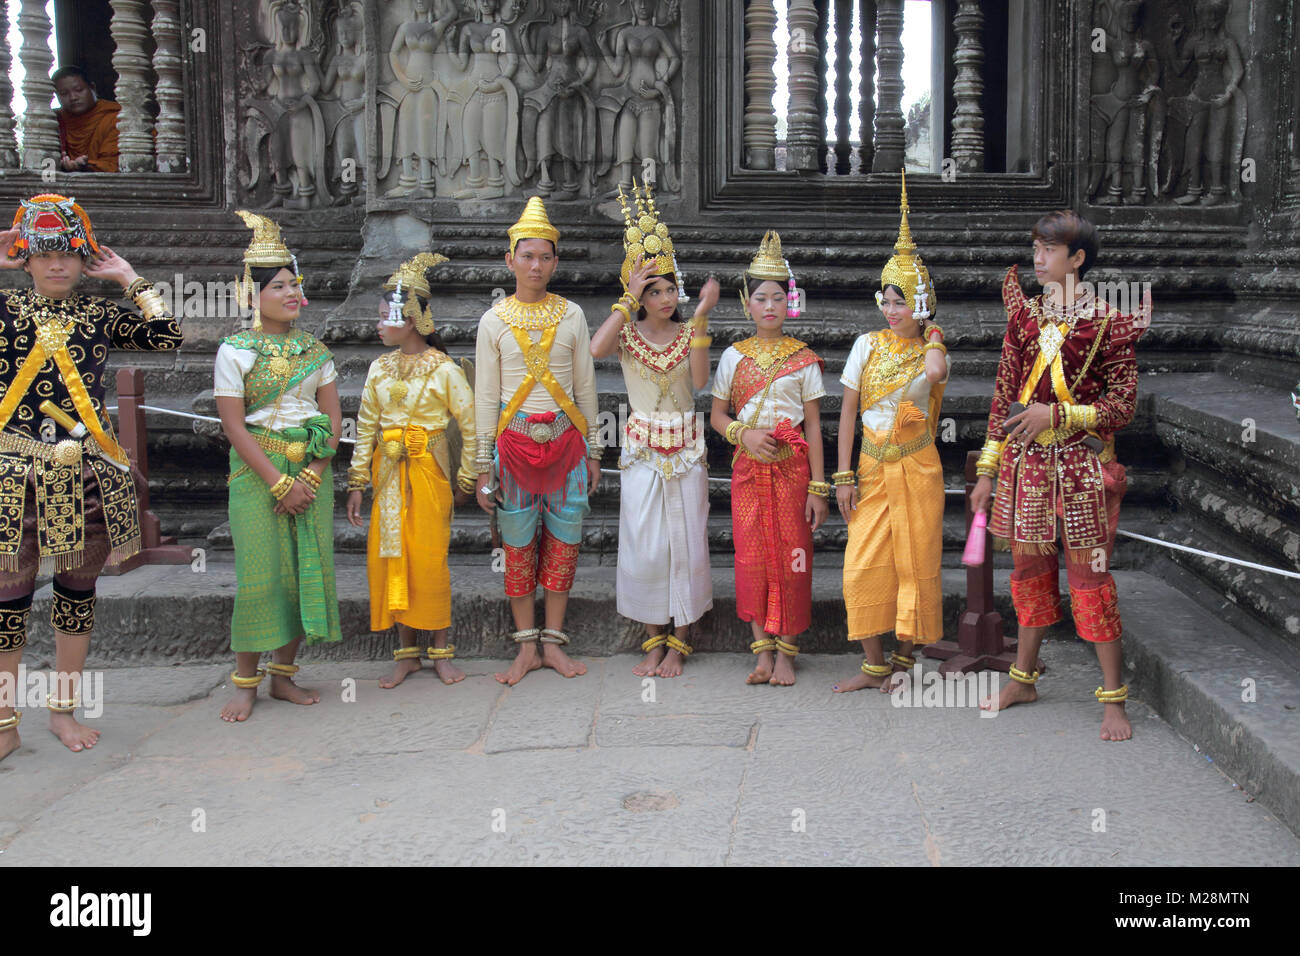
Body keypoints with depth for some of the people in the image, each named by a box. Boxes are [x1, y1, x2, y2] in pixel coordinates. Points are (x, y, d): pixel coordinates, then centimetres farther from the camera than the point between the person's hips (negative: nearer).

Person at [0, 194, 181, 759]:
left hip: (88, 473, 2)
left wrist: (129, 279, 3)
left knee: (78, 587, 9)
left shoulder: (100, 314, 8)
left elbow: (167, 336, -2)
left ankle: (63, 710, 23)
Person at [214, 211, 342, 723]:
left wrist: (312, 476, -6)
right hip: (257, 472, -4)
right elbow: (234, 426, -7)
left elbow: (333, 418, 7)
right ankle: (245, 681, 9)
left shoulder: (314, 349, 9)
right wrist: (279, 483, -13)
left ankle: (283, 674, 15)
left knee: (307, 567, 3)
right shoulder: (235, 350, -2)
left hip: (311, 471, 4)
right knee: (259, 574, -4)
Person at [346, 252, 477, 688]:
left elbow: (470, 426, -1)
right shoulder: (380, 368, 7)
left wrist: (466, 479, 0)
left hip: (429, 471, -4)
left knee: (430, 558, -4)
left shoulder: (444, 369, -6)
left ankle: (441, 651, 10)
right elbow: (366, 427, 10)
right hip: (389, 472, 4)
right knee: (389, 556, 3)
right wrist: (357, 482, 7)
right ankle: (406, 652, 14)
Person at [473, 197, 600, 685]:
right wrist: (483, 467, 0)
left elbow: (585, 386, 9)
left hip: (566, 442, 1)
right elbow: (485, 396, 3)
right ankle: (526, 648, 14)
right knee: (518, 547, 4)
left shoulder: (571, 315, 5)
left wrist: (593, 452, 7)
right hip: (515, 440, -1)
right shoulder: (494, 320, 2)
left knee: (563, 544, 4)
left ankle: (553, 642, 16)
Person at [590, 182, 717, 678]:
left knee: (685, 541, 4)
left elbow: (699, 380, -17)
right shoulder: (628, 334, -2)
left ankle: (678, 643, 16)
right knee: (644, 545, 1)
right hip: (642, 450, -1)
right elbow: (595, 348, -26)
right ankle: (654, 640, 16)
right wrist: (629, 299, -22)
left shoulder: (687, 332, 2)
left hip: (686, 447, 1)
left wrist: (700, 319, -22)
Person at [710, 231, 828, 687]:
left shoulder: (803, 359, 2)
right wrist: (743, 433, -12)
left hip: (792, 467, -1)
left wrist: (818, 486, -3)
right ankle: (762, 651, 11)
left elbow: (813, 424, 2)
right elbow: (717, 415, 10)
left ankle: (785, 652, 9)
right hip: (748, 466, 1)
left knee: (791, 555, -1)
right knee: (752, 556, 1)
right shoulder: (734, 356, 6)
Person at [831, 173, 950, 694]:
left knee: (914, 565, 3)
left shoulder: (932, 350, -2)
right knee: (862, 567, -1)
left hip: (916, 470, -2)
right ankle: (874, 664, 11)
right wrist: (843, 475, -1)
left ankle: (904, 657, 19)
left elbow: (936, 372, -30)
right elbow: (847, 411, 4)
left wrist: (931, 335, -9)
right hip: (871, 469, 2)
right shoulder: (868, 344, 3)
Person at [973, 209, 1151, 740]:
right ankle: (1023, 679, 29)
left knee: (1089, 576, -2)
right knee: (1029, 567, 14)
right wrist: (987, 470, 8)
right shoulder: (1025, 313, 8)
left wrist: (1058, 414, -18)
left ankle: (1114, 698, 9)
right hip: (1025, 457, 5)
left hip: (1080, 461, -4)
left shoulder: (1108, 321, -6)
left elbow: (1123, 405, -7)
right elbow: (1004, 392, 9)